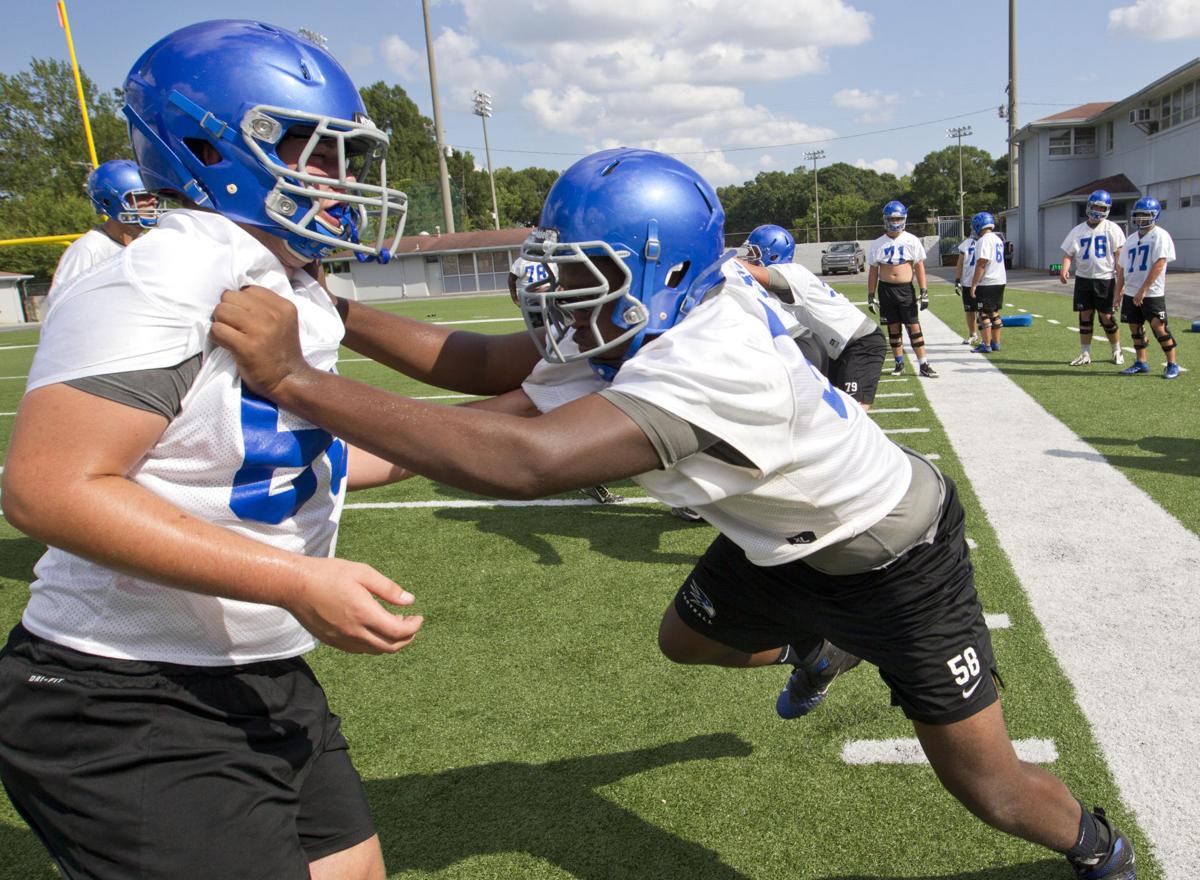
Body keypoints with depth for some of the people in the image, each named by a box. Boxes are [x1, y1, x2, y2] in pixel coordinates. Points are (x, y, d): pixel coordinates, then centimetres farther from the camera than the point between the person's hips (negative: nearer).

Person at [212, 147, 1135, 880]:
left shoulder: (713, 364, -42)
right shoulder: (637, 320, -14)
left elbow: (527, 459, -54)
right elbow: (484, 363, -11)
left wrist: (292, 376, -52)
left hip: (895, 553, -7)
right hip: (788, 538, 8)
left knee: (986, 784, 5)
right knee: (687, 639, 21)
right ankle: (822, 649, 52)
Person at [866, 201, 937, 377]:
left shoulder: (912, 241, 2)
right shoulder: (878, 244, 4)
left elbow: (919, 267, 2)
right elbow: (873, 271, 8)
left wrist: (924, 292, -4)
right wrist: (870, 296, 4)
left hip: (906, 289, -1)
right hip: (886, 289, 1)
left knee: (914, 326, -4)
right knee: (893, 328, 8)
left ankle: (923, 365, 0)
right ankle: (899, 364, 17)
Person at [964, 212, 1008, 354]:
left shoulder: (984, 240, -15)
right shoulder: (997, 239, 14)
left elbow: (981, 264, -20)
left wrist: (973, 284, -17)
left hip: (987, 283, -9)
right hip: (1000, 281, 9)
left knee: (984, 314, -3)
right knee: (995, 313, 14)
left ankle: (986, 345, -3)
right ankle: (996, 343, 19)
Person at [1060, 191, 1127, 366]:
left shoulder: (1112, 229, -1)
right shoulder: (1078, 231, 5)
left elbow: (1119, 255, -3)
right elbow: (1068, 253, 4)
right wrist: (1064, 269, -16)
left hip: (1105, 279, -3)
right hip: (1083, 279, 3)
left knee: (1107, 318, -1)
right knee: (1085, 316, 6)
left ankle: (1117, 351, 18)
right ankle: (1085, 354, 14)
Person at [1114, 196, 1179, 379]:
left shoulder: (1160, 236, -8)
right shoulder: (1131, 239, 14)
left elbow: (1158, 265, -17)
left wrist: (1143, 290, -21)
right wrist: (1118, 292, 14)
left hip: (1152, 293, -7)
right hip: (1131, 293, 7)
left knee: (1159, 328, -8)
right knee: (1135, 327, 11)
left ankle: (1172, 365, 3)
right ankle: (1140, 363, 23)